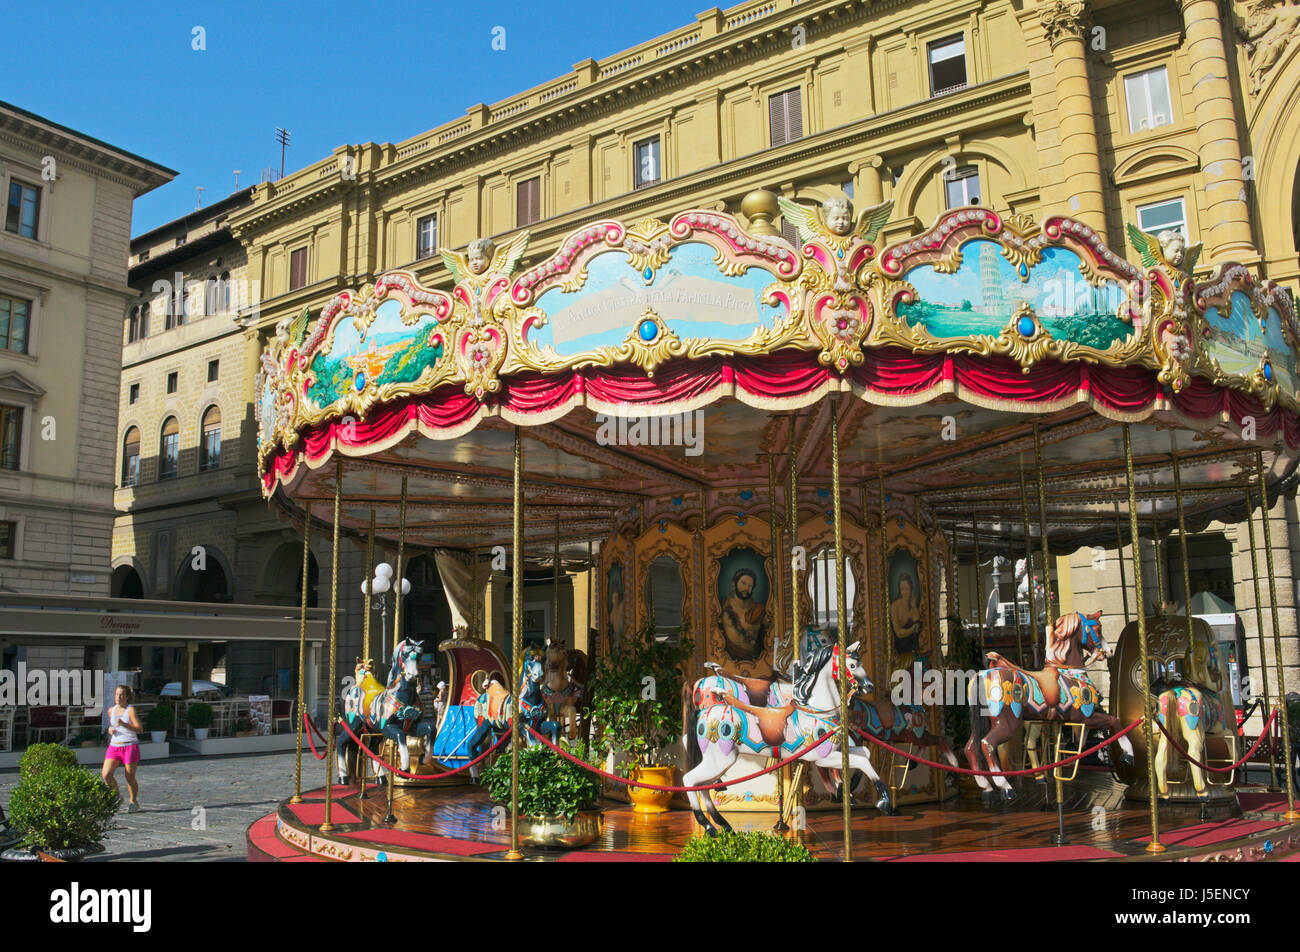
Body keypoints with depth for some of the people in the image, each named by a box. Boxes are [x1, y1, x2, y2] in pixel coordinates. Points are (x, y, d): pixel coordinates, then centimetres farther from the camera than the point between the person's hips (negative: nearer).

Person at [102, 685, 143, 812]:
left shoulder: (130, 710, -8)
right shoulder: (111, 710, 9)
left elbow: (139, 729, -15)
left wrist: (123, 724, -27)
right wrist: (110, 729, 4)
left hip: (130, 746, -5)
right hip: (114, 747, 5)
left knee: (130, 778, 3)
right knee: (106, 775, -12)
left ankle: (133, 802, 25)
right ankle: (117, 795, 13)